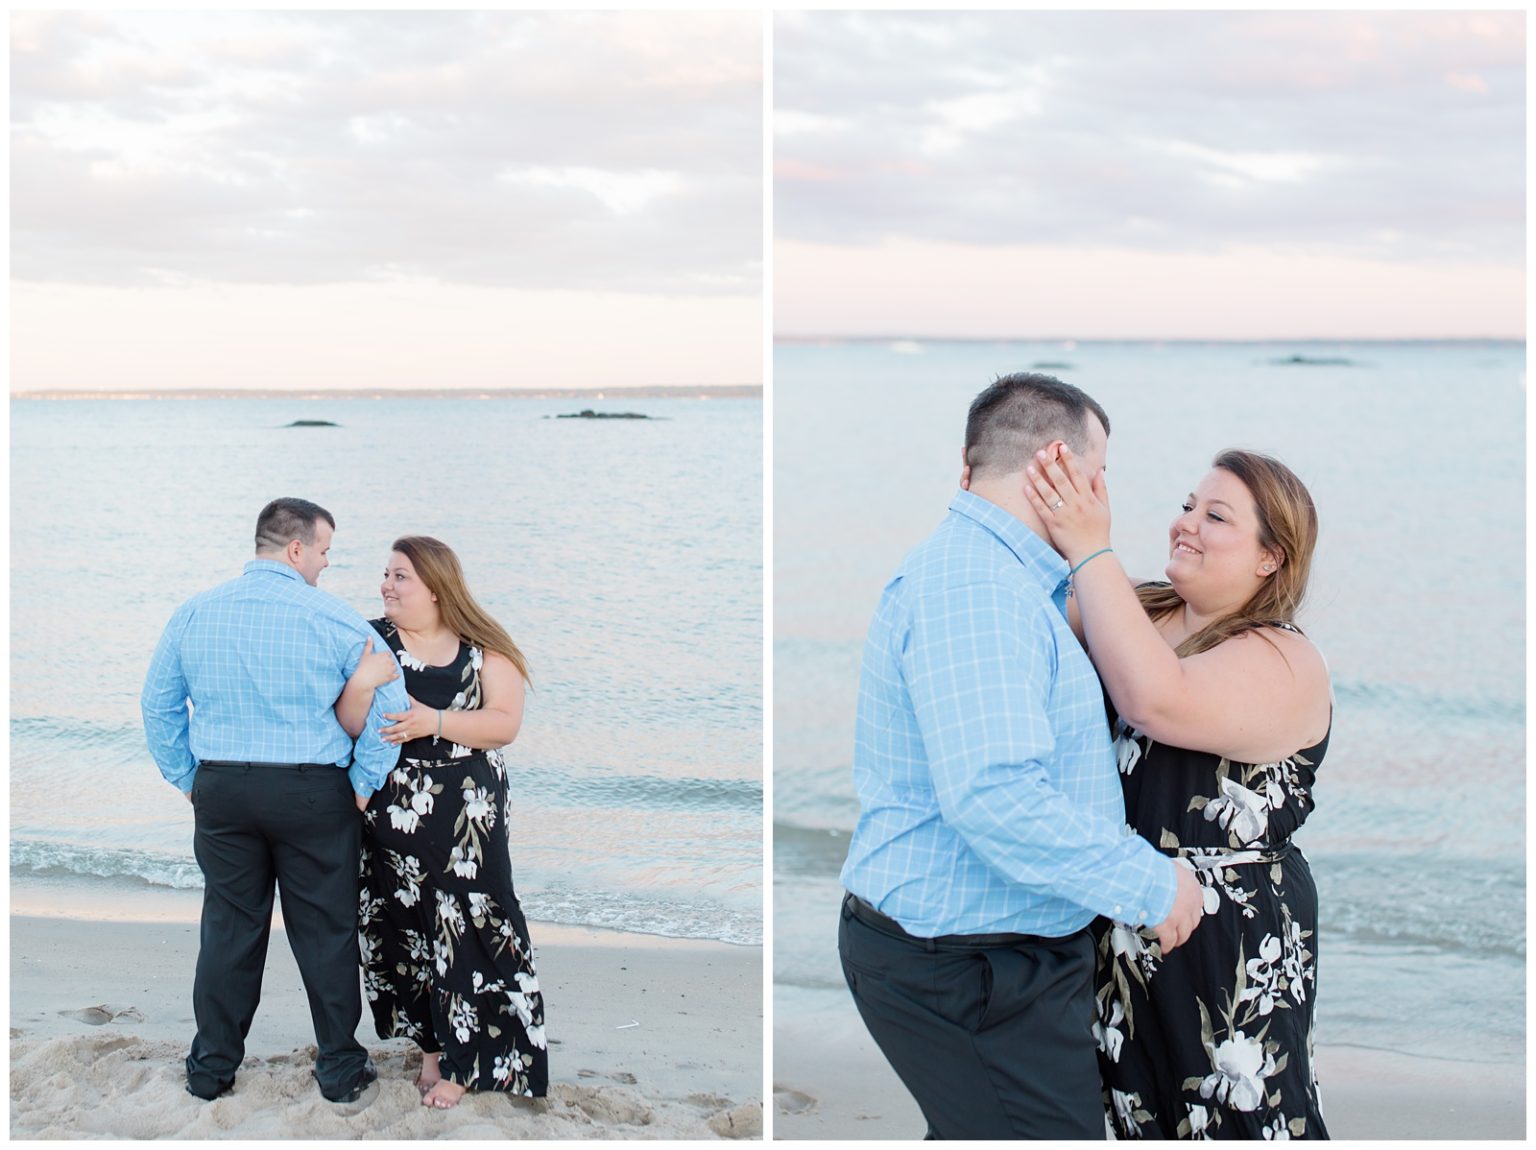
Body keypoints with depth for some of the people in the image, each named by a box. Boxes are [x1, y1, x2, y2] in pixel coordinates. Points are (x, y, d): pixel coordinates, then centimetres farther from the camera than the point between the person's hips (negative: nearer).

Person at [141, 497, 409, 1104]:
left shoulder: (193, 613, 3)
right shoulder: (332, 619, -9)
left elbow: (158, 705, 9)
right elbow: (388, 701, -11)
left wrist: (186, 779, 15)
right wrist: (362, 784, -3)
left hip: (220, 791, 3)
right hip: (314, 794, -3)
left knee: (228, 928, 14)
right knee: (325, 933, 8)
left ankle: (211, 1066, 23)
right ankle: (340, 1068, 19)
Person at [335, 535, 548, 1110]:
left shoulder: (484, 648, 3)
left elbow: (505, 722, -6)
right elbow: (349, 727, -4)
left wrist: (436, 722, -19)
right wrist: (359, 685, -25)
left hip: (470, 815, -1)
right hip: (394, 814, 1)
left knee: (468, 927, -2)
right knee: (406, 926, 4)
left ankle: (459, 1058, 11)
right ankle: (434, 1045, 19)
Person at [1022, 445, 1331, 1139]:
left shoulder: (1286, 664, -16)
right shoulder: (1136, 612, 6)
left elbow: (1159, 702, -33)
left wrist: (1089, 549, -29)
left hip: (1228, 947, -6)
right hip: (1122, 930, 7)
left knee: (1236, 1118, 7)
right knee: (1143, 1114, 19)